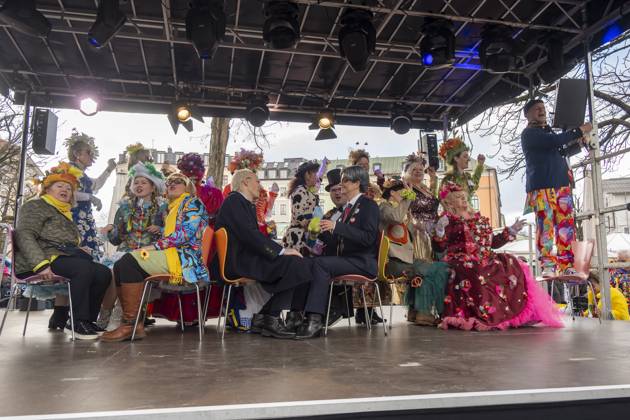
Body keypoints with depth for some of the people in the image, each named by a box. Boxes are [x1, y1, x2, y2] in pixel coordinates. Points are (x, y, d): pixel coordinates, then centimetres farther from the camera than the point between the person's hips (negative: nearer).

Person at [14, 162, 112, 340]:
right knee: (84, 268, -32)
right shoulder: (35, 206, 3)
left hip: (61, 258, 8)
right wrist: (41, 264, -26)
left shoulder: (64, 213, 28)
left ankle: (60, 319, -7)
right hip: (44, 258, -8)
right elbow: (24, 236, -13)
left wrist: (79, 251, 1)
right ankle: (77, 322, -24)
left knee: (104, 273, -13)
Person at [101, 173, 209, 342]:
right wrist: (146, 249, 2)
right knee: (120, 266, -9)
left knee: (129, 261, -24)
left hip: (186, 257, -8)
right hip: (172, 254, 8)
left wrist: (153, 246, -14)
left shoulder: (193, 203, 5)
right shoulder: (172, 210, 31)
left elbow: (185, 234, -11)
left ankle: (132, 325, -22)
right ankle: (130, 321, -16)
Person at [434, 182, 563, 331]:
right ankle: (483, 315, -34)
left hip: (484, 260, 6)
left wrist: (511, 231, 23)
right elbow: (441, 247, -6)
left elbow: (493, 242, 24)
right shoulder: (448, 220, 3)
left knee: (513, 266, -11)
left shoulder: (479, 219, 21)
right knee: (474, 273, -37)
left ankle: (523, 313, -10)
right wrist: (439, 233, -25)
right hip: (462, 261, -6)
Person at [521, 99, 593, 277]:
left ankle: (566, 266, 5)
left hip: (562, 184, 8)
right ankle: (547, 266, -10)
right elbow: (556, 141, -16)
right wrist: (579, 131, -7)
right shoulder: (529, 133, -3)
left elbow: (563, 150, 34)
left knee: (566, 225, 2)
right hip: (541, 186, -8)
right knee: (546, 225, -11)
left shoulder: (549, 131, 26)